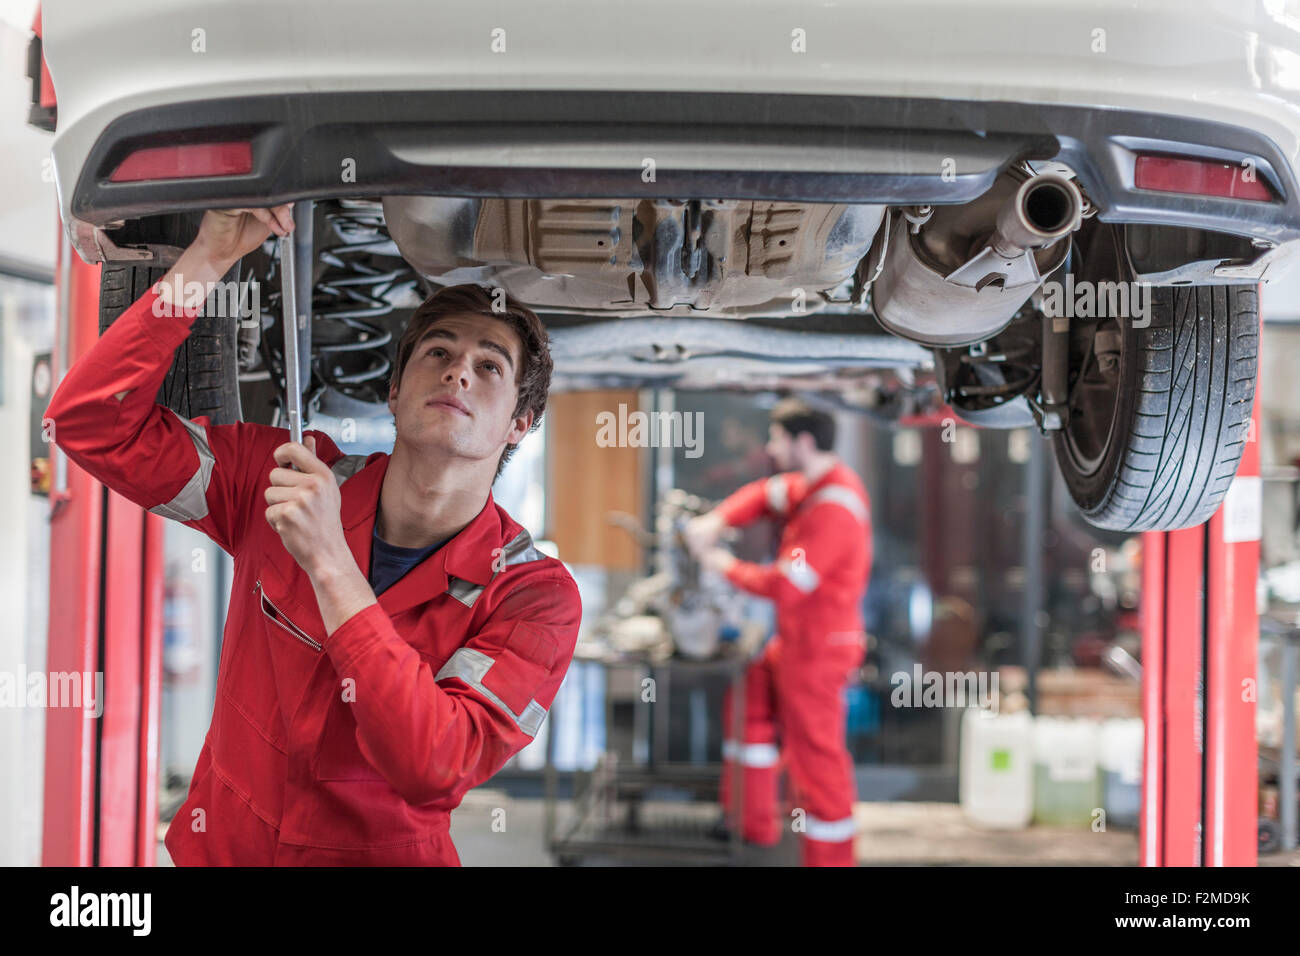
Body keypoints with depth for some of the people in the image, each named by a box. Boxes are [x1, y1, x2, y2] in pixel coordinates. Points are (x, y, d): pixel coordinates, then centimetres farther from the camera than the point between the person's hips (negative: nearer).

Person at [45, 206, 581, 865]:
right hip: (214, 846, 3)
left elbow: (431, 768, -23)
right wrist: (210, 257, -11)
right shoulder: (288, 477, -1)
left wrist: (328, 563, -27)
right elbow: (92, 424, -5)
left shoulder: (535, 595, -10)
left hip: (379, 857, -3)